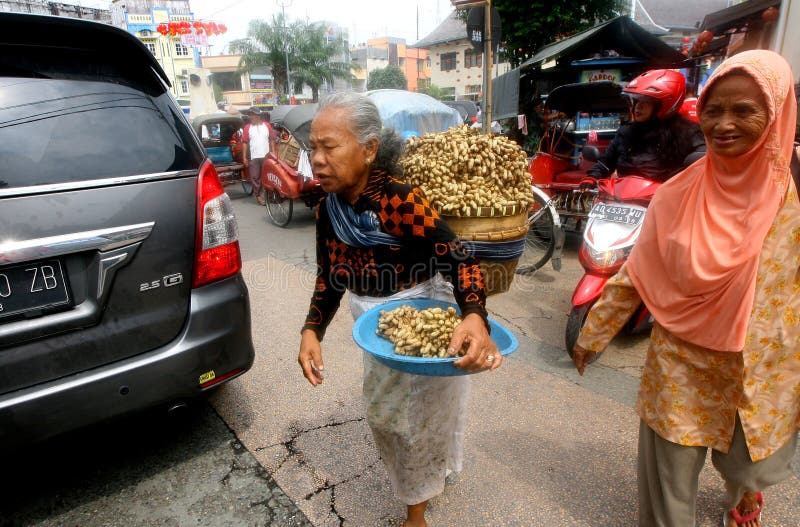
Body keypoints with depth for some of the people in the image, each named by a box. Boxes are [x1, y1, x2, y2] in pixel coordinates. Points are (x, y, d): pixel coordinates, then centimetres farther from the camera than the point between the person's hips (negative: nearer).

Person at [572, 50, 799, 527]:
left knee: (748, 463, 27)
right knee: (670, 484, 9)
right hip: (681, 364, 0)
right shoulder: (679, 193, -9)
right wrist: (593, 335, 2)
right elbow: (636, 274, -3)